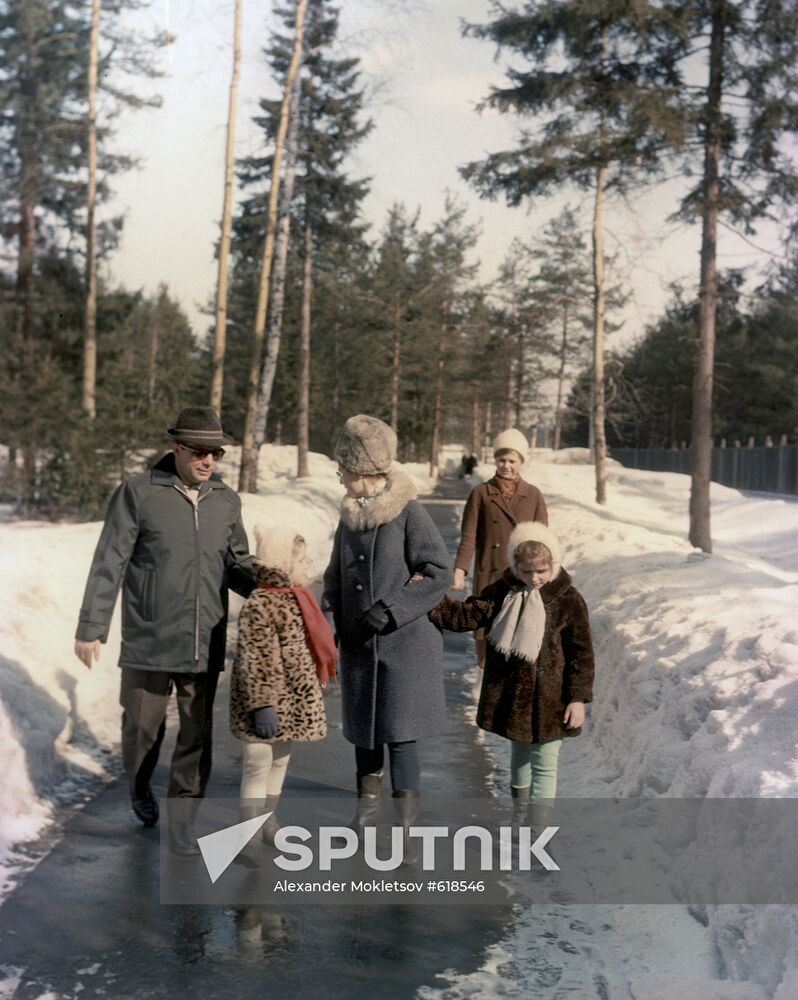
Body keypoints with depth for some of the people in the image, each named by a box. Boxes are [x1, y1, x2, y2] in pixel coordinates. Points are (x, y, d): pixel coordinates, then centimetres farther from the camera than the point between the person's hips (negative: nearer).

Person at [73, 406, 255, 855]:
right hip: (149, 642, -3)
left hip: (205, 645, 3)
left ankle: (182, 818, 21)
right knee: (143, 727, 10)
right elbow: (109, 564, -6)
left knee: (197, 734, 6)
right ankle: (140, 784, 42)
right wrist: (91, 629, -7)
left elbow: (238, 566, 13)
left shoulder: (227, 500, 5)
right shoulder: (138, 493, -7)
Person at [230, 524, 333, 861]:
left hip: (293, 701, 10)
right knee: (258, 765, -3)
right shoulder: (259, 606, -22)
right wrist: (261, 705, -25)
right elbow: (256, 661, -24)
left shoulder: (293, 598, 8)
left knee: (280, 760, 21)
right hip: (267, 703, -9)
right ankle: (247, 838, 3)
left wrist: (312, 688, 25)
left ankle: (269, 822, 37)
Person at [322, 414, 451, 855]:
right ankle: (368, 801, 34)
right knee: (363, 728, 14)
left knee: (400, 732, -4)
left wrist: (392, 608, -18)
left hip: (404, 642, -6)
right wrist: (327, 611, -2)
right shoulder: (349, 518, 7)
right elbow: (336, 575, 15)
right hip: (359, 643, 6)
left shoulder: (409, 514, -13)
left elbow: (438, 572, -13)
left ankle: (405, 826, 6)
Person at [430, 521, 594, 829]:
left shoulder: (568, 600, -12)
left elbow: (582, 653, -9)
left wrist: (578, 698, -11)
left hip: (548, 698, -4)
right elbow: (469, 615, -6)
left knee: (544, 764, 3)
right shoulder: (503, 592, -2)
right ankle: (520, 811, 44)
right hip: (511, 693, 4)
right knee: (519, 753, 24)